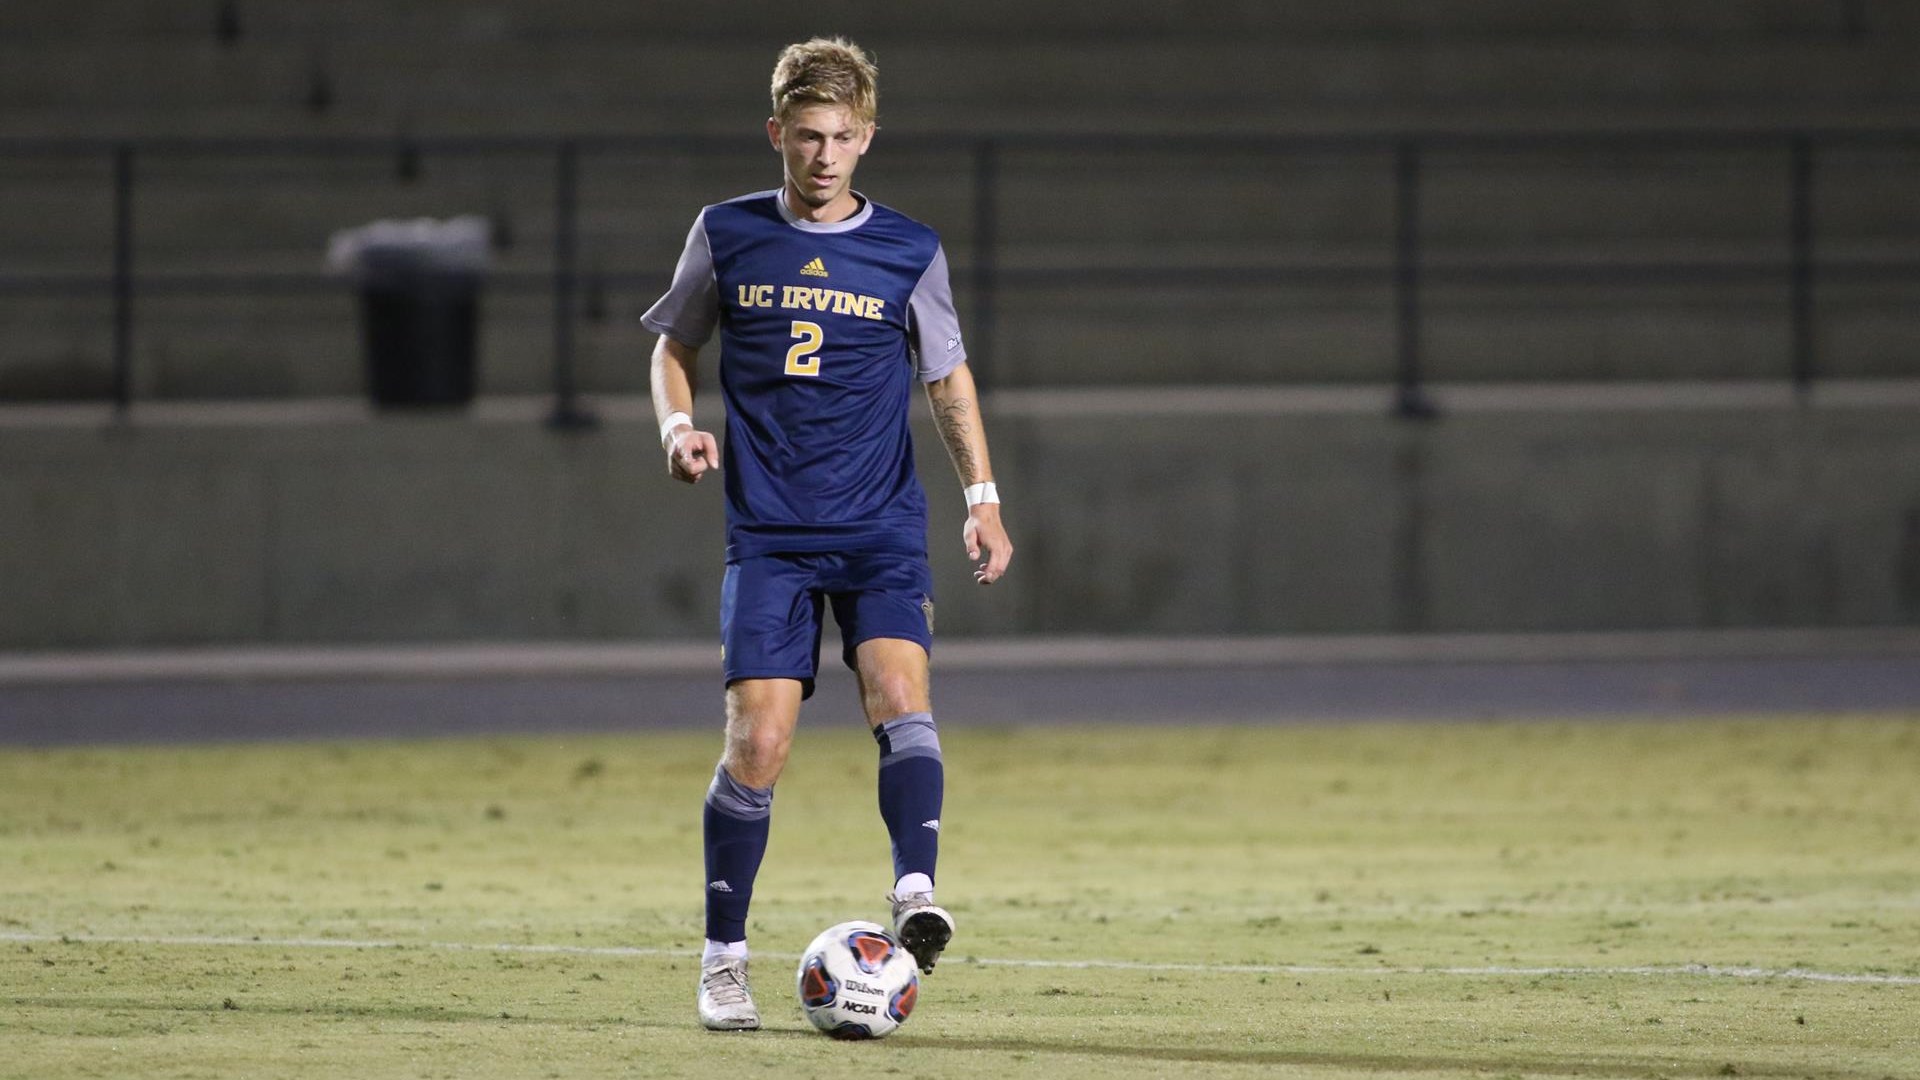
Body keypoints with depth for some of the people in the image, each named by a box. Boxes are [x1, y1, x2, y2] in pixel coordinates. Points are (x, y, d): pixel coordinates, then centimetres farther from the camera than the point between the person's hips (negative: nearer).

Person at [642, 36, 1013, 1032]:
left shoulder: (908, 253, 4)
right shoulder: (727, 236, 4)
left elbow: (947, 378, 13)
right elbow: (675, 345, 17)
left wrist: (981, 495, 2)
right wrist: (679, 425, -3)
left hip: (881, 530, 0)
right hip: (768, 535, 0)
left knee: (899, 691, -25)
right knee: (757, 741, -9)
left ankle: (914, 894, -35)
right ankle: (723, 958, 3)